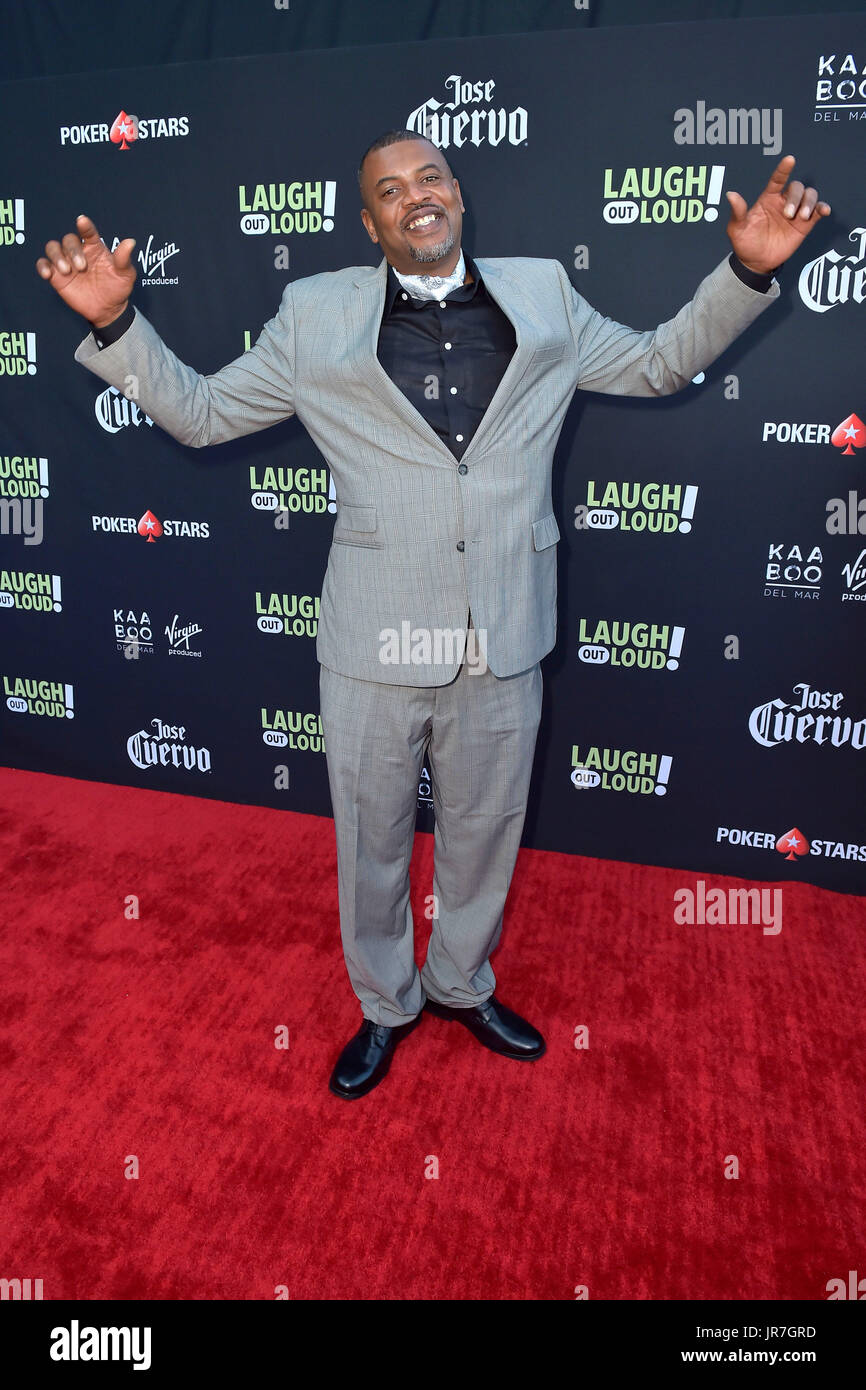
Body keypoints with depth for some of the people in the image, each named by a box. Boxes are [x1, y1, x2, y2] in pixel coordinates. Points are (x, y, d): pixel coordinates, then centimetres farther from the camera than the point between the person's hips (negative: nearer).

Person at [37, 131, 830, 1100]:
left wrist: (747, 271, 7)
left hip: (503, 638, 2)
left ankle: (463, 985, 46)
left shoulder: (542, 295, 11)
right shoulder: (316, 315, 5)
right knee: (372, 840, 14)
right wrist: (116, 323, -5)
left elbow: (658, 363, 20)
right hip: (374, 638, -1)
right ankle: (386, 1006, 41)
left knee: (483, 833, 18)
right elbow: (199, 412, 9)